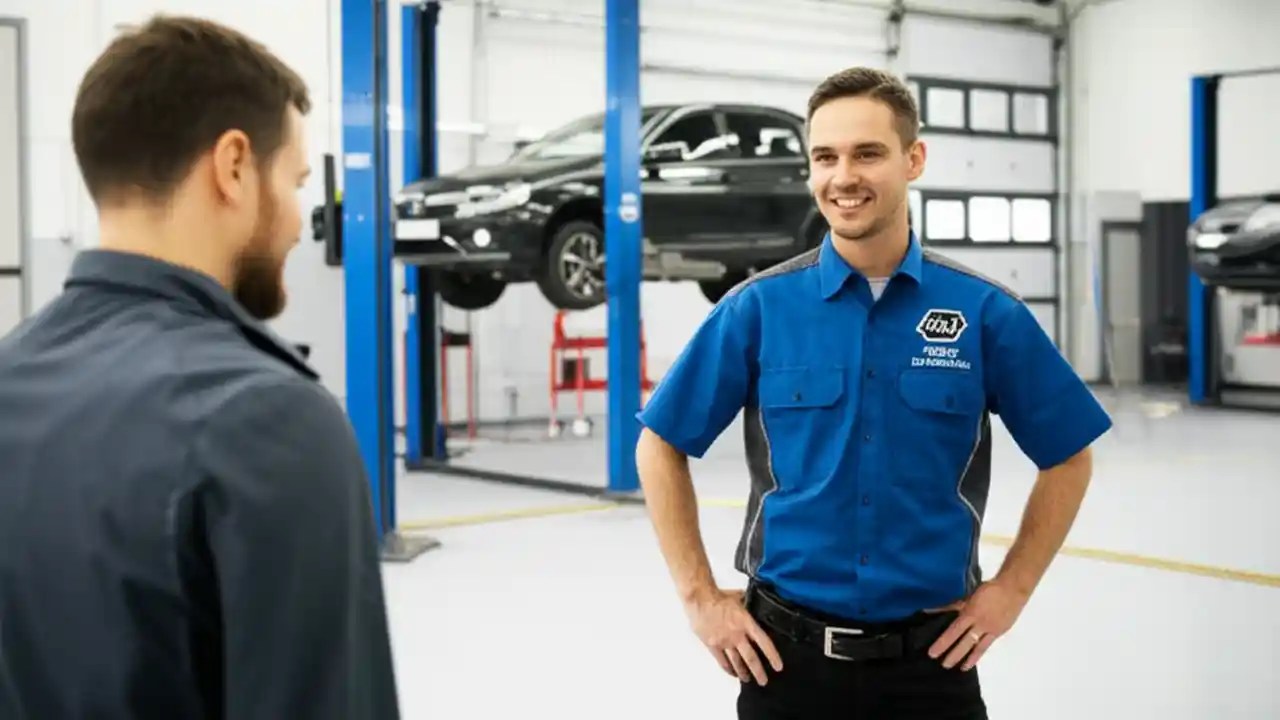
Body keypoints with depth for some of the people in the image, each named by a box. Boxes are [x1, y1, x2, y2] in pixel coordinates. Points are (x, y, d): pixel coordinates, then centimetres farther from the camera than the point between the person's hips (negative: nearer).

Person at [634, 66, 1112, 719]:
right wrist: (700, 596, -2)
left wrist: (1010, 590, 2)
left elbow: (1068, 457, 7)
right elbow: (660, 448, 2)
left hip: (932, 657, 0)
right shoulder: (758, 307, -5)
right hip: (785, 654, 0)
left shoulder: (984, 311, -4)